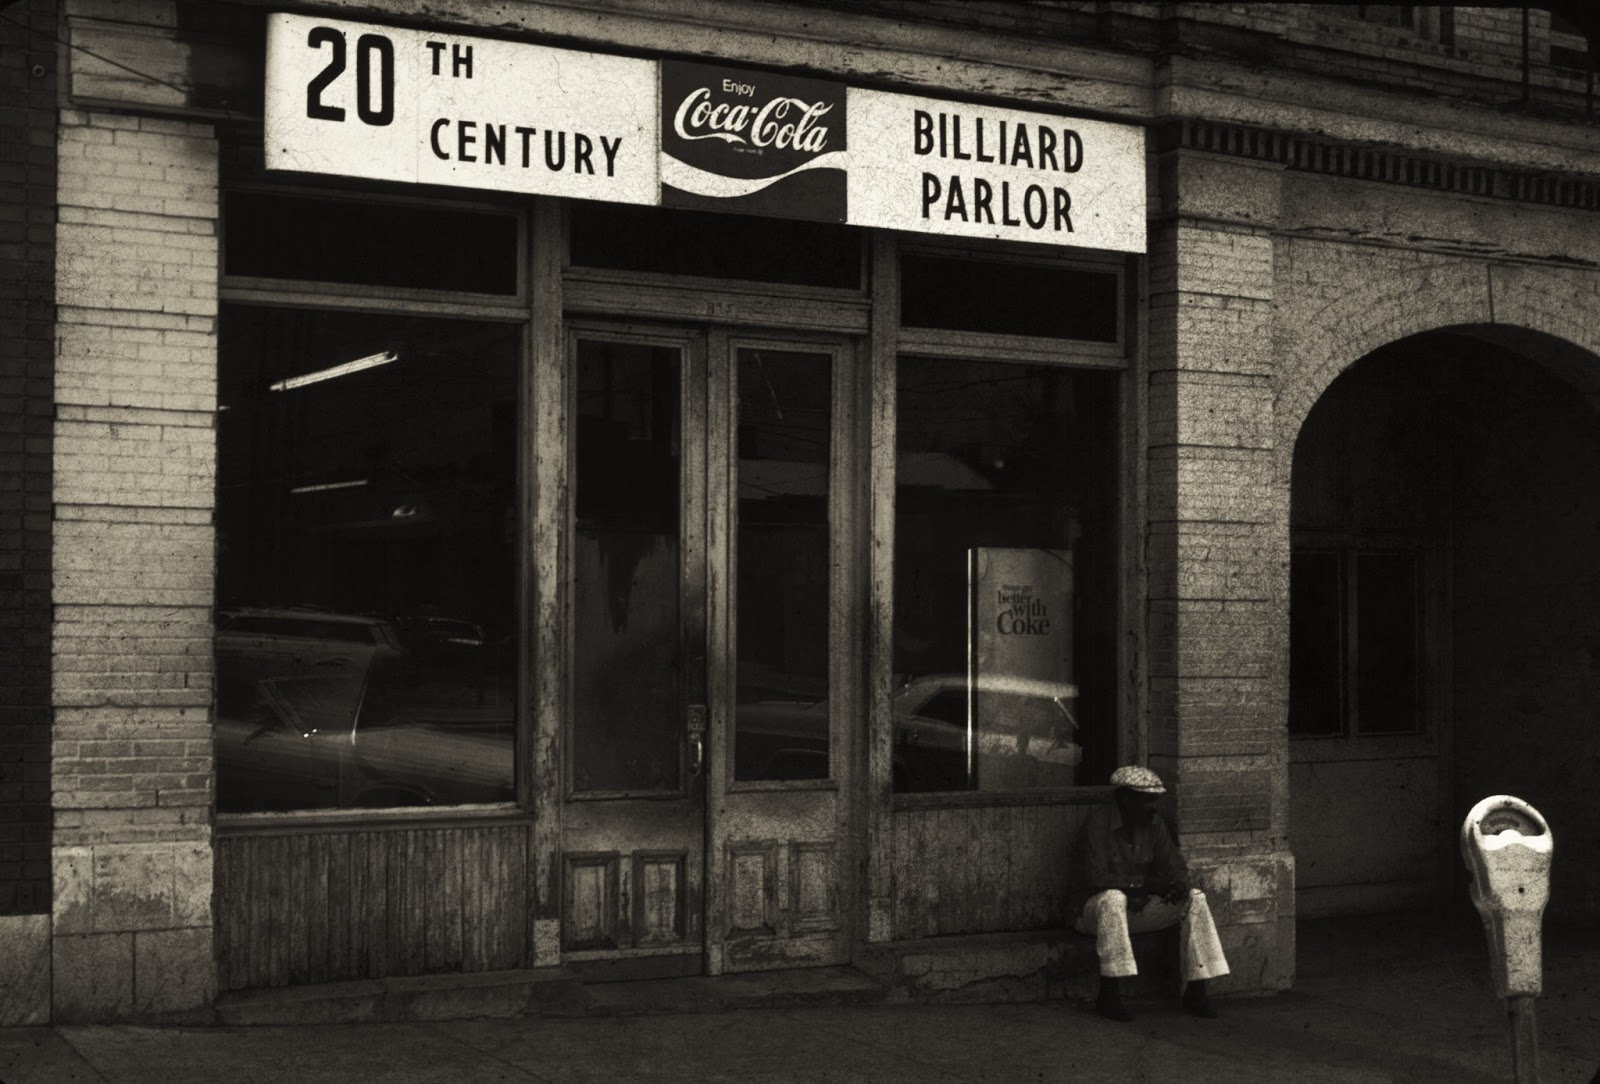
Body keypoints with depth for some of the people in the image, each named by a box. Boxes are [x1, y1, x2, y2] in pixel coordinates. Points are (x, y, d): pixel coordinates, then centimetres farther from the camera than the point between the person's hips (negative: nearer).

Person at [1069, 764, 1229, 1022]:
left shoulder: (1154, 825, 4)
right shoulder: (1098, 824, -16)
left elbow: (1176, 867, 5)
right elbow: (1095, 878, -23)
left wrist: (1178, 884, -20)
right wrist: (1146, 882, -26)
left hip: (1139, 908, 6)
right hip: (1095, 909, -6)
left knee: (1194, 899, -12)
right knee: (1113, 898, -40)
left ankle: (1195, 992, -14)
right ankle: (1109, 995, -36)